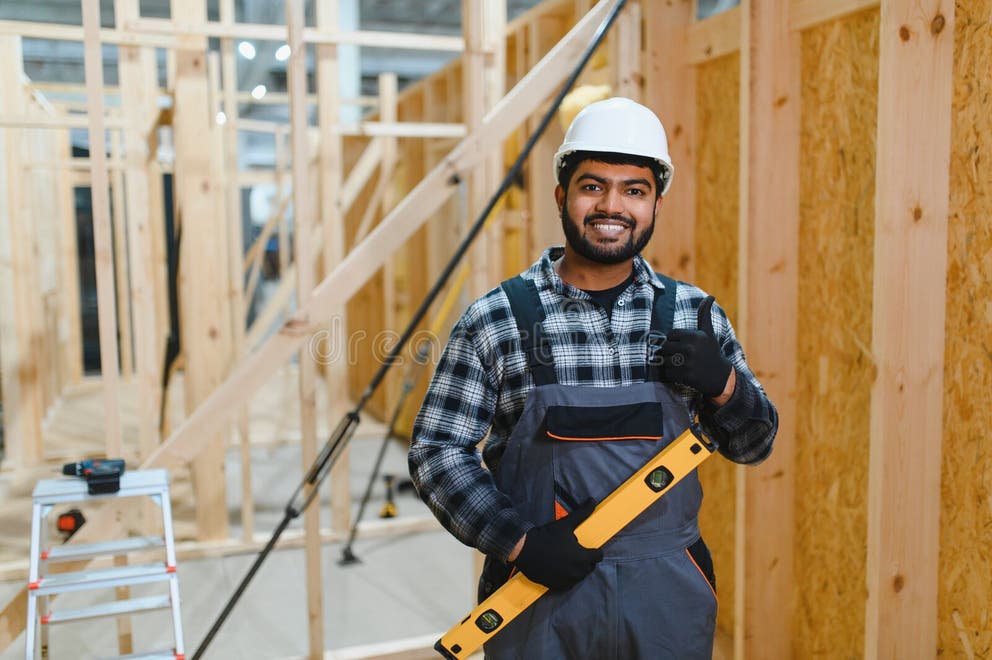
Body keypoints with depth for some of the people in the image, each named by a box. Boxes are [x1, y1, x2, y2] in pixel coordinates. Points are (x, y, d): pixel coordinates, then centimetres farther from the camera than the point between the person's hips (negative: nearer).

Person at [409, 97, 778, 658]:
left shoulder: (695, 314, 0)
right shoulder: (495, 318, -7)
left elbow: (753, 445, 8)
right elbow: (437, 452, -4)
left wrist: (723, 383, -12)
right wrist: (517, 542, -15)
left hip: (667, 601, 2)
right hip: (537, 598, -1)